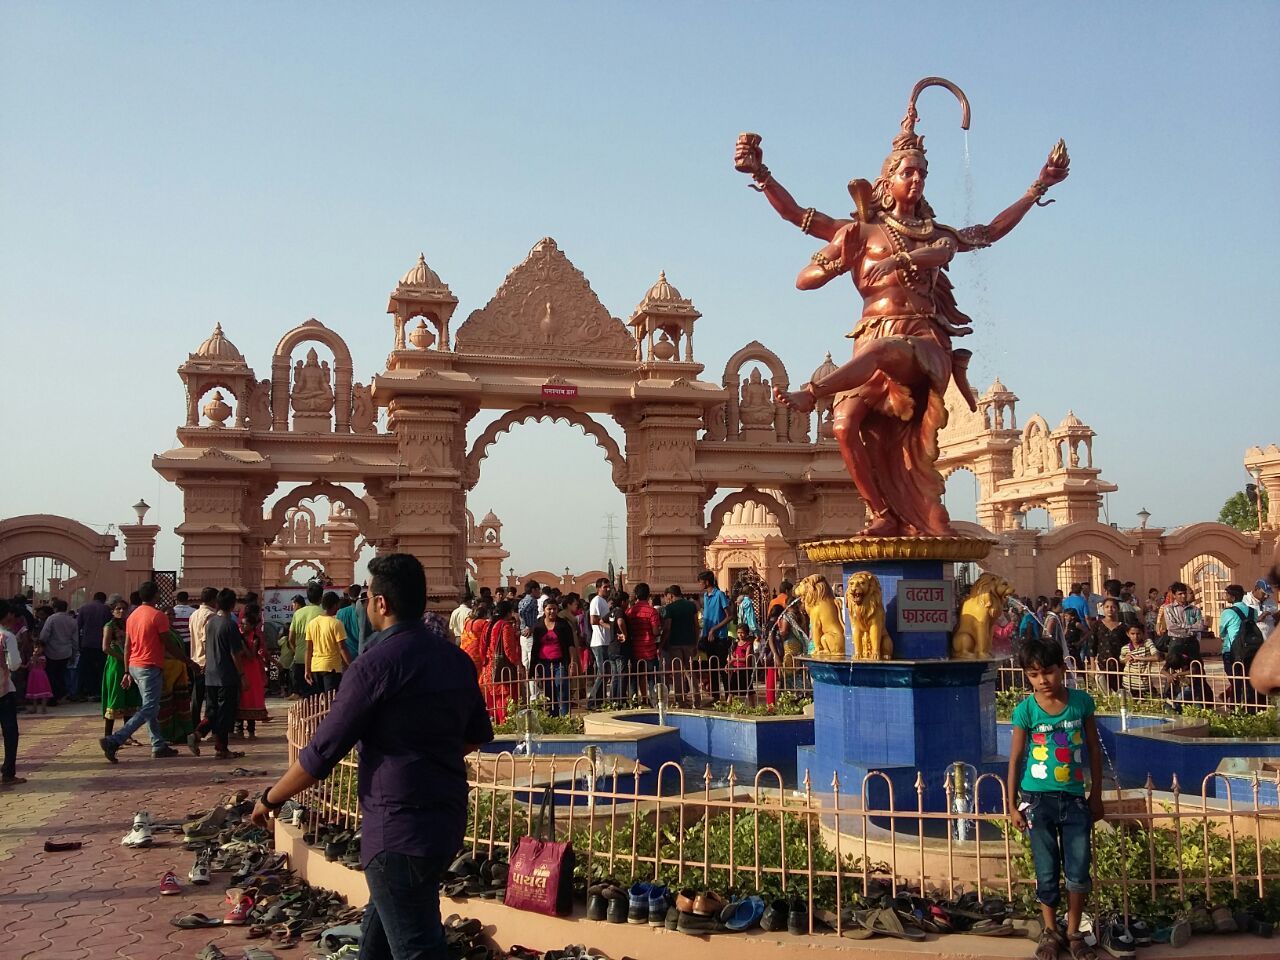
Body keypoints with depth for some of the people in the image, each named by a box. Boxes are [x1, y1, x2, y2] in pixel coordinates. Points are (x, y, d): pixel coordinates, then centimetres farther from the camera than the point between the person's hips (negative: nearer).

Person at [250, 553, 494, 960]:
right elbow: (479, 734, 18)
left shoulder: (376, 663, -16)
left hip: (399, 828, -8)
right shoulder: (456, 658, 6)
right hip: (447, 818, 8)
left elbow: (322, 752, -13)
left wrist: (270, 798, 2)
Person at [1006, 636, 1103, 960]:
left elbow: (1094, 750, 5)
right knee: (1047, 873, 8)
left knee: (1078, 872, 6)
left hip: (1074, 798, 1)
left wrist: (1096, 796, 8)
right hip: (1038, 799, -1)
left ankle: (1074, 932, 24)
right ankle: (1050, 932, 26)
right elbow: (1015, 758, -2)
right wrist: (1012, 805, -1)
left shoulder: (1081, 702, -6)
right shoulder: (1026, 710, -10)